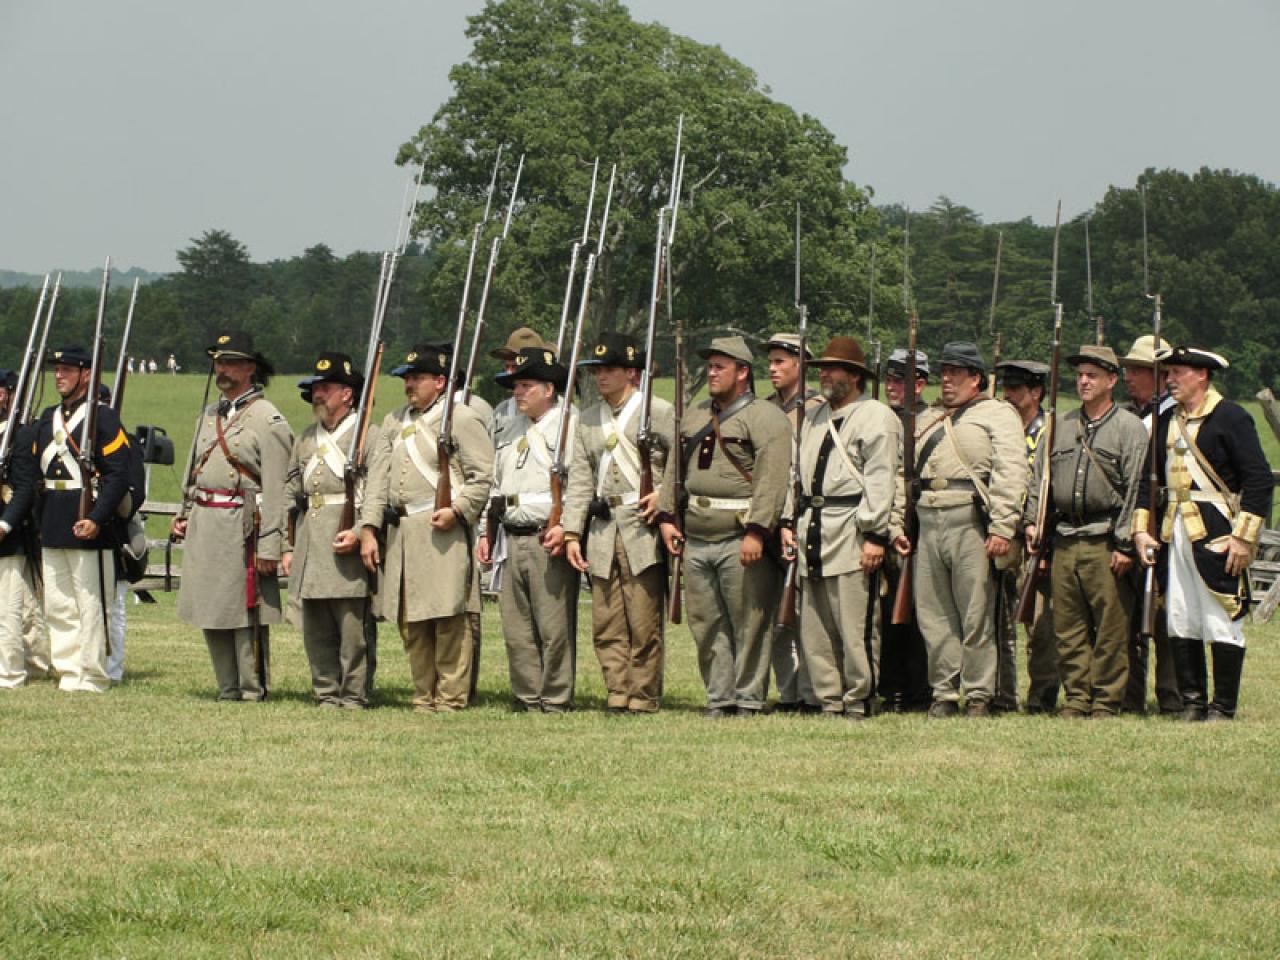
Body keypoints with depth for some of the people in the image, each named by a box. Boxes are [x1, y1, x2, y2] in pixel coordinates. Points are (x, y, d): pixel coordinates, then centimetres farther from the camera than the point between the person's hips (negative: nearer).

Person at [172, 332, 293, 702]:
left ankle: (253, 690, 1)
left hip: (241, 526, -8)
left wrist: (269, 546, -17)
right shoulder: (210, 415, 16)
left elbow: (276, 487, -12)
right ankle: (229, 688, 18)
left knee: (245, 612, -5)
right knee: (211, 613, 10)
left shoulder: (266, 419, -8)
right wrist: (184, 514, 12)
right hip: (203, 525, 8)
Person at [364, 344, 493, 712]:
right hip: (401, 531, 7)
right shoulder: (395, 422, 20)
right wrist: (369, 528, 8)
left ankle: (451, 697, -4)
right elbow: (379, 476, 16)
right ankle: (425, 694, 14)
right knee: (410, 621, 7)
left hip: (441, 530, -7)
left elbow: (482, 476, -4)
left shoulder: (462, 419, 0)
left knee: (448, 619, -7)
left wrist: (456, 509, -17)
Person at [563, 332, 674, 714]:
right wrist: (572, 533, 7)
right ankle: (618, 693, 9)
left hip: (642, 528, -5)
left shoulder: (659, 412, 0)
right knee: (606, 624, 3)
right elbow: (583, 480, 15)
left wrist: (664, 495, -13)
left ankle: (644, 696, 2)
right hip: (602, 528, 5)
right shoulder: (588, 420, 16)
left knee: (644, 623, -4)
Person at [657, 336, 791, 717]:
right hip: (696, 539, 7)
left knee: (749, 626, -3)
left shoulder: (765, 418, -6)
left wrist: (757, 532, -21)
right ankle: (719, 700, 15)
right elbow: (674, 469, 22)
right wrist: (667, 517, 10)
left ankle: (749, 700, 4)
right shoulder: (694, 417, 18)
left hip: (740, 540, -7)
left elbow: (771, 481, -15)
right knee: (706, 626, 9)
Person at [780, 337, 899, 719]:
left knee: (855, 626, -6)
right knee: (815, 628, 8)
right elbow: (798, 472, 25)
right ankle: (830, 700, 14)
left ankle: (859, 701, 0)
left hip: (852, 533, -8)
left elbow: (880, 482, -11)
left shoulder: (877, 418, -4)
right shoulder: (814, 417, 21)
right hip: (813, 533, 8)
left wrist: (874, 535, -17)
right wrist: (789, 521, 15)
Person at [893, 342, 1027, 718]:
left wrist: (1001, 529, -17)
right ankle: (945, 694, 11)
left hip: (971, 522, -6)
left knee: (975, 616, -4)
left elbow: (1010, 472, -8)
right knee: (934, 615, 5)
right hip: (928, 525, 6)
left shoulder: (996, 414, 3)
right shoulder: (929, 420, 24)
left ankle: (978, 697, 2)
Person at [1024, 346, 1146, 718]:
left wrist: (1125, 544, -11)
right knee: (1068, 628, 6)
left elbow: (1137, 489, -6)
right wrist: (1033, 521, 10)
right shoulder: (1061, 425, 15)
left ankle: (1106, 702, 2)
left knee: (1110, 629, -3)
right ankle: (1077, 699, 12)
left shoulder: (1129, 428, -1)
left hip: (1105, 543, -5)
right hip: (1064, 542, 5)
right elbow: (1040, 475, 21)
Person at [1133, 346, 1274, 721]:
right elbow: (1149, 477, 20)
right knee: (1179, 621, 6)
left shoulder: (1231, 418, -5)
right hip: (1173, 532, 6)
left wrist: (1244, 537, -13)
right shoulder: (1166, 421, 15)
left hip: (1217, 534, -6)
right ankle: (1192, 702, 14)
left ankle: (1223, 708, 2)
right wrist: (1142, 530, 8)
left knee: (1222, 621, -4)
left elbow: (1259, 479, -8)